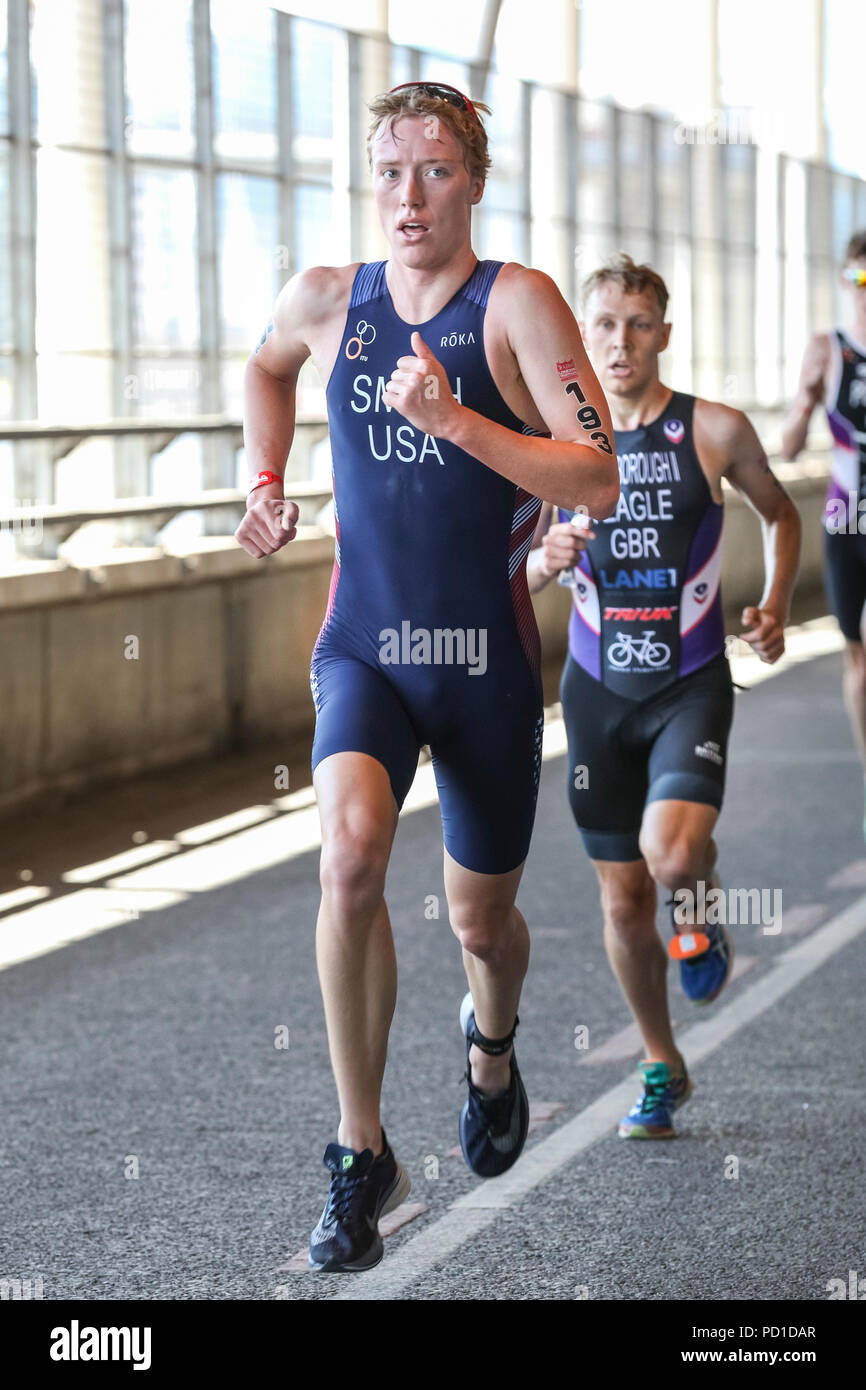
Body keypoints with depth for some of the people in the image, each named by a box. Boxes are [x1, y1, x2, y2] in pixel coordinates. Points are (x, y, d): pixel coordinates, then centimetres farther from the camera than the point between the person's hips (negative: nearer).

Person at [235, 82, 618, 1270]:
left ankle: (493, 1047, 50)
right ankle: (361, 1157, -16)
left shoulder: (519, 303, -11)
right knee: (351, 852, -27)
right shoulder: (324, 301, 0)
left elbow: (599, 483, -20)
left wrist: (456, 419, -30)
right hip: (363, 648, 1)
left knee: (480, 919, 11)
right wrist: (268, 484, 12)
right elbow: (266, 368, 26)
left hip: (487, 659, -1)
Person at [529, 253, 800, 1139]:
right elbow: (515, 573, 6)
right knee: (623, 900, 8)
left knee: (672, 851, -27)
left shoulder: (715, 430, -5)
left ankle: (702, 917, 10)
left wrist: (773, 610, 0)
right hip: (597, 689, 2)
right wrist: (546, 561, -17)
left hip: (691, 684, -2)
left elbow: (779, 513, 13)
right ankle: (662, 1069, 28)